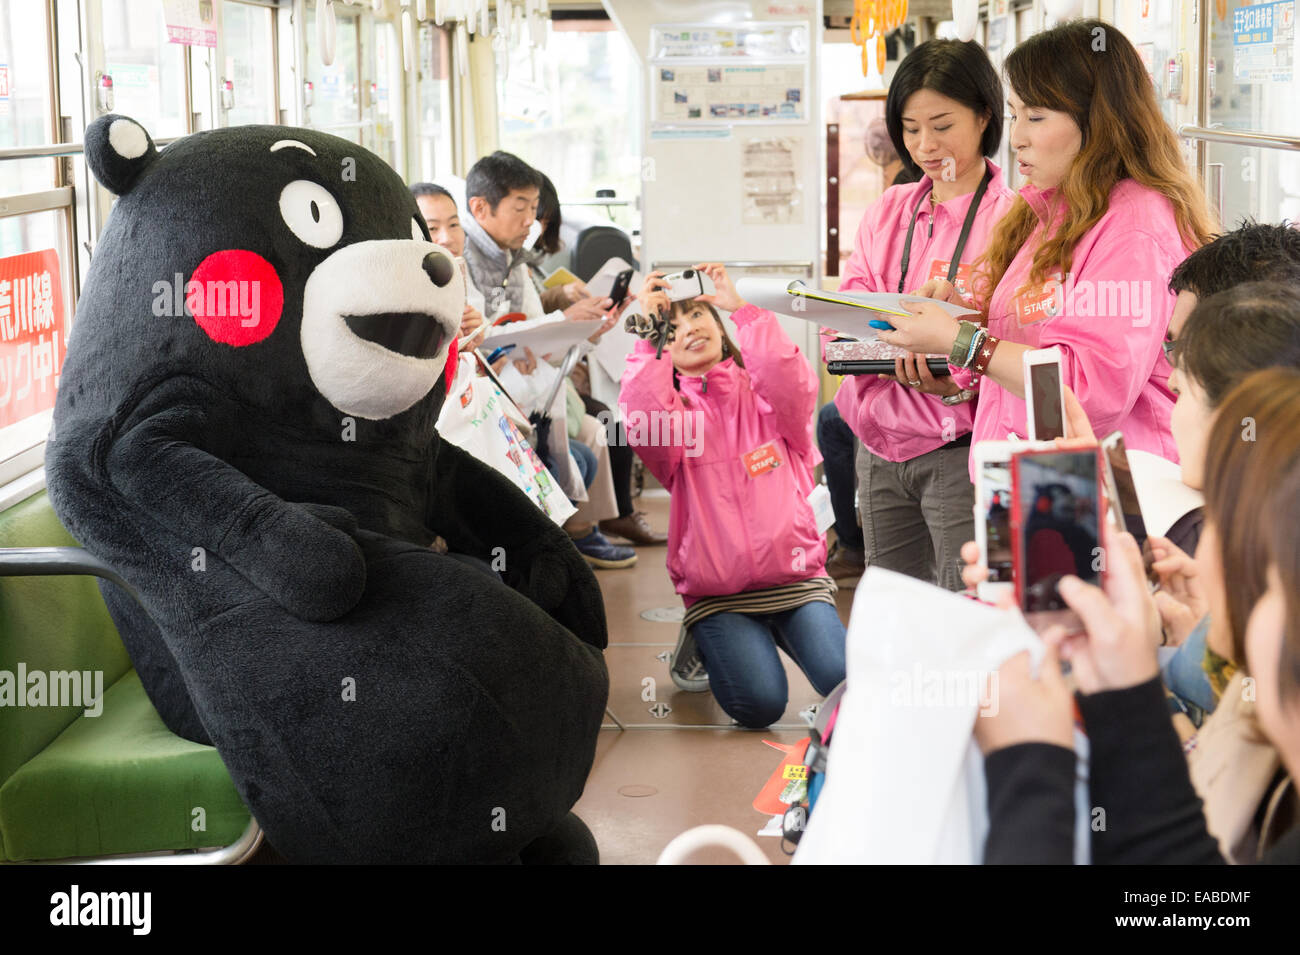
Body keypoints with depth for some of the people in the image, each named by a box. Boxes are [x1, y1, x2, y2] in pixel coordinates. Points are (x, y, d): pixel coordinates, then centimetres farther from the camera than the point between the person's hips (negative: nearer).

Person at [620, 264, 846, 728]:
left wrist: (742, 308, -17)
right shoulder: (674, 408, 5)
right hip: (718, 595, 0)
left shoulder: (760, 392, 7)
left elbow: (794, 390, -18)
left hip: (796, 579, 0)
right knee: (760, 703, -22)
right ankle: (704, 644, 10)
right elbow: (645, 427, -19)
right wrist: (649, 332, -16)